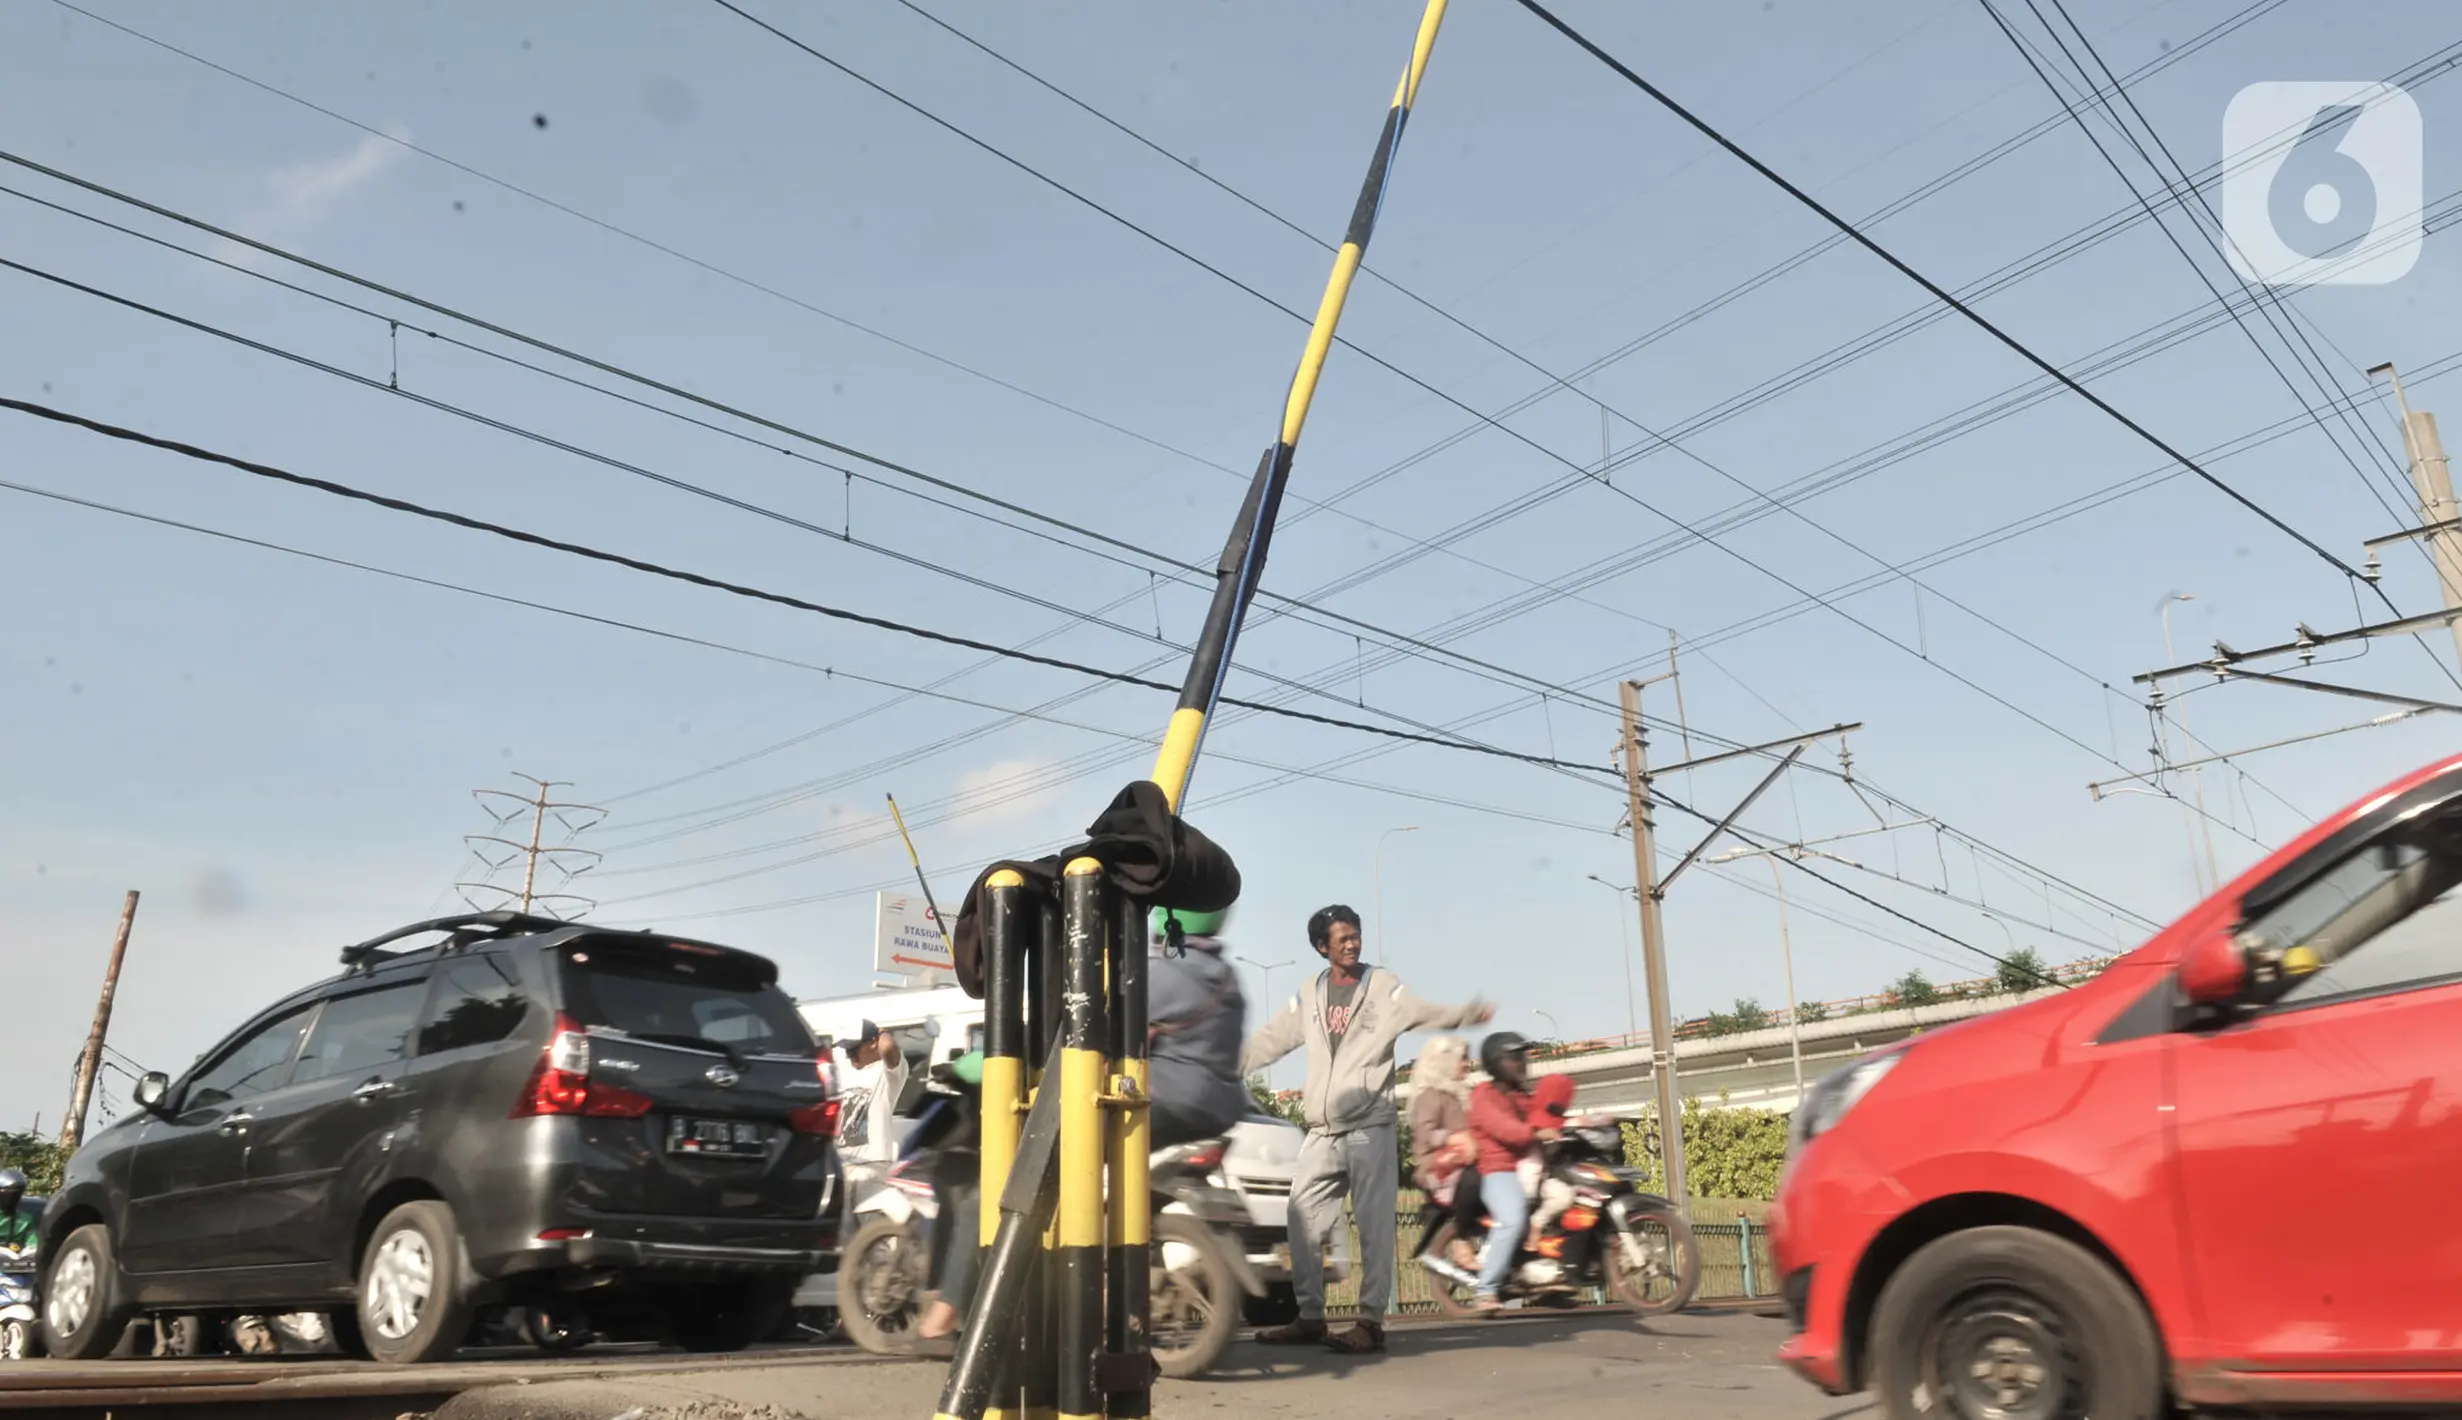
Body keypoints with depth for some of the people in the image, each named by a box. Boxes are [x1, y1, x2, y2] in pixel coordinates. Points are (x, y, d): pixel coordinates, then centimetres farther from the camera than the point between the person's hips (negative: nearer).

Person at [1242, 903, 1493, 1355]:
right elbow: (1270, 1039, 19)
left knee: (1375, 1226, -4)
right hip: (1322, 1133, 5)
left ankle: (1371, 1322, 3)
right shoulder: (1310, 995, 12)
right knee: (1303, 1222, 8)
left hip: (1371, 1128, -5)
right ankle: (1310, 1318, 19)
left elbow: (1422, 1012, -15)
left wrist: (1467, 1014, -33)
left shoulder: (1383, 986, 0)